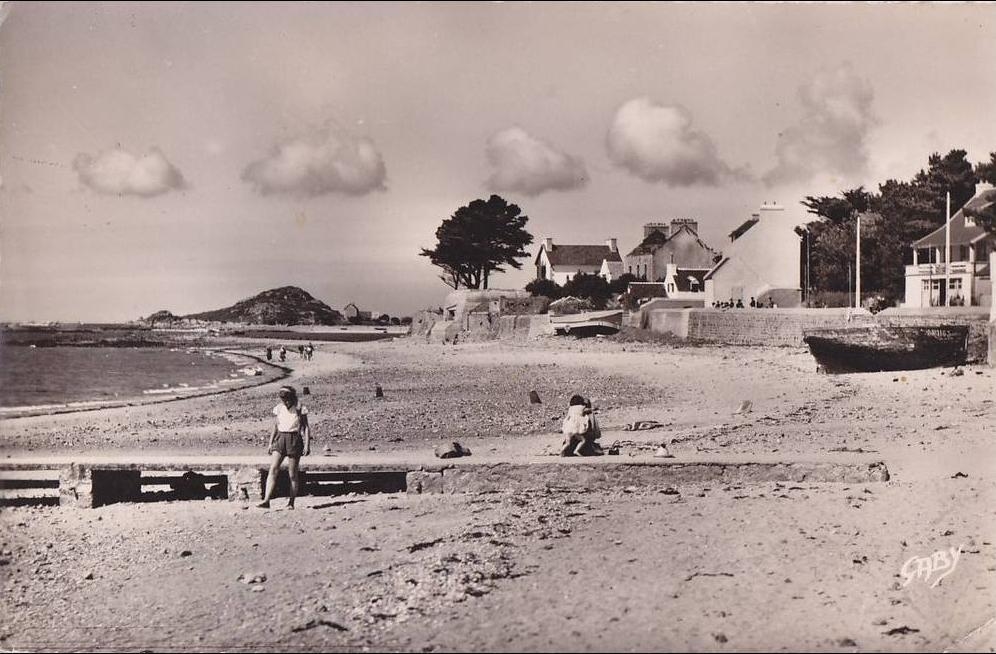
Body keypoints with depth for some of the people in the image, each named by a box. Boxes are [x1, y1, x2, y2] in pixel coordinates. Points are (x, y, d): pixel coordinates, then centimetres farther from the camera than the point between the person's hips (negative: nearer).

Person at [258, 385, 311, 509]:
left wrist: (307, 445, -8)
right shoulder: (279, 408, 8)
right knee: (273, 469, -11)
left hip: (294, 440, -3)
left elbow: (306, 427, -1)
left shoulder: (300, 409, -3)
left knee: (293, 473, 1)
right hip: (280, 439, 3)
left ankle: (291, 502, 12)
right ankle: (266, 500, -18)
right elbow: (275, 426, 17)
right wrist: (270, 443, 15)